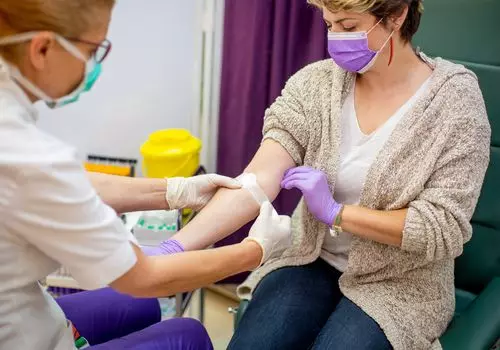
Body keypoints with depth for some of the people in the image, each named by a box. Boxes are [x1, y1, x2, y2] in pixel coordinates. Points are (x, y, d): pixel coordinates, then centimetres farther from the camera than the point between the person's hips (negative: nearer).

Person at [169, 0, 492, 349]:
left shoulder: (456, 99, -15)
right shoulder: (315, 83, -8)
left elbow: (444, 229, -16)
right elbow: (258, 179, -17)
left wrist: (335, 211, -22)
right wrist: (174, 248, -29)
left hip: (398, 284, -2)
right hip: (312, 261, 3)